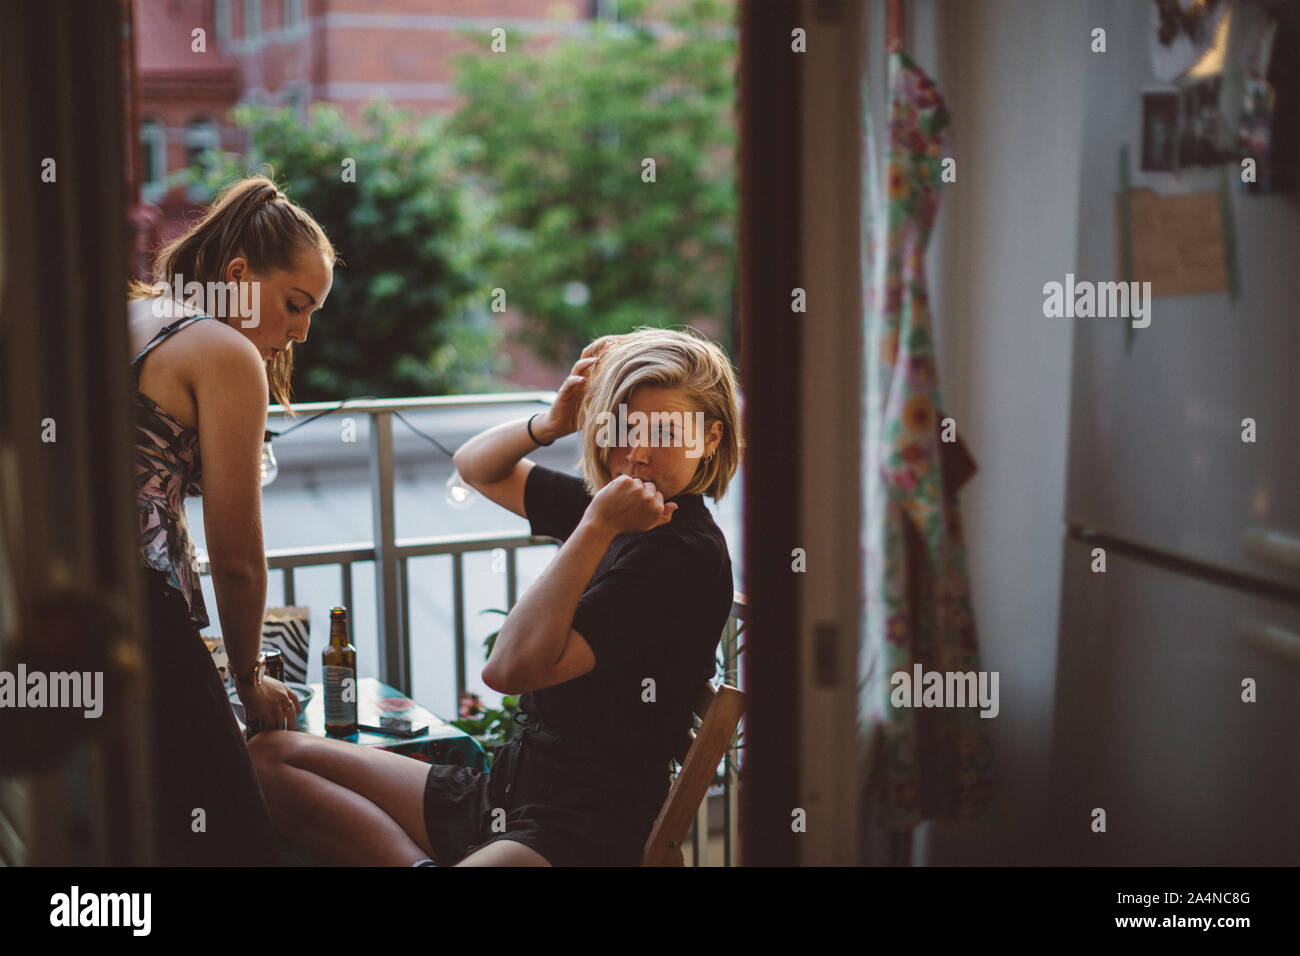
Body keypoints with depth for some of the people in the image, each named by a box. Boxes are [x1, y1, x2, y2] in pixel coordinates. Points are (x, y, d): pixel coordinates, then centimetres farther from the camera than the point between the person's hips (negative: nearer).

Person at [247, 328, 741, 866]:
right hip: (506, 790, 10)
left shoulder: (687, 553, -17)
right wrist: (551, 424, 5)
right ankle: (421, 866, -9)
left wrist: (597, 527, -21)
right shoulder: (610, 504, 10)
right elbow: (475, 466, 25)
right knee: (270, 756, 8)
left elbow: (511, 667, -22)